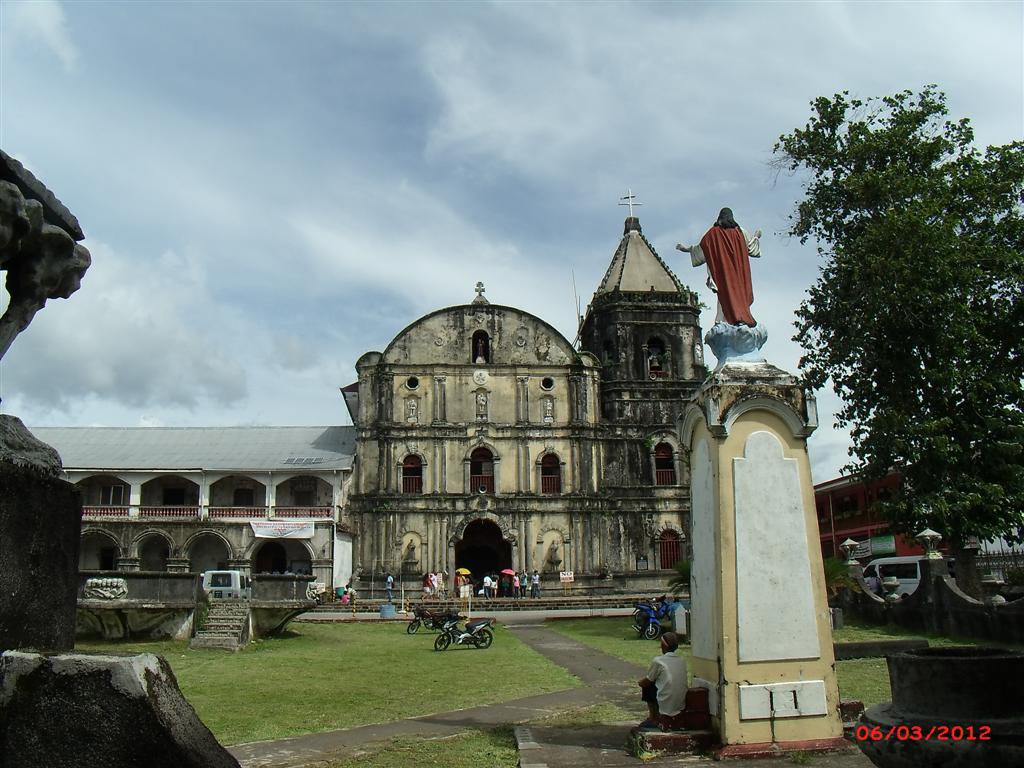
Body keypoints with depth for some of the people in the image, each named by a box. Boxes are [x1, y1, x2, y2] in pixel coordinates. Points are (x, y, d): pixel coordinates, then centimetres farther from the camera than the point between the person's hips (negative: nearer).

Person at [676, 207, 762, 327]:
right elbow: (750, 247, 15)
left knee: (726, 293, -3)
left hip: (722, 270, -2)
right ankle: (744, 317, -9)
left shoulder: (714, 232, 0)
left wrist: (686, 248, 14)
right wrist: (756, 237, 36)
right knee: (739, 291, 4)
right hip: (738, 271, 2)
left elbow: (702, 248, 1)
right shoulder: (739, 231, 6)